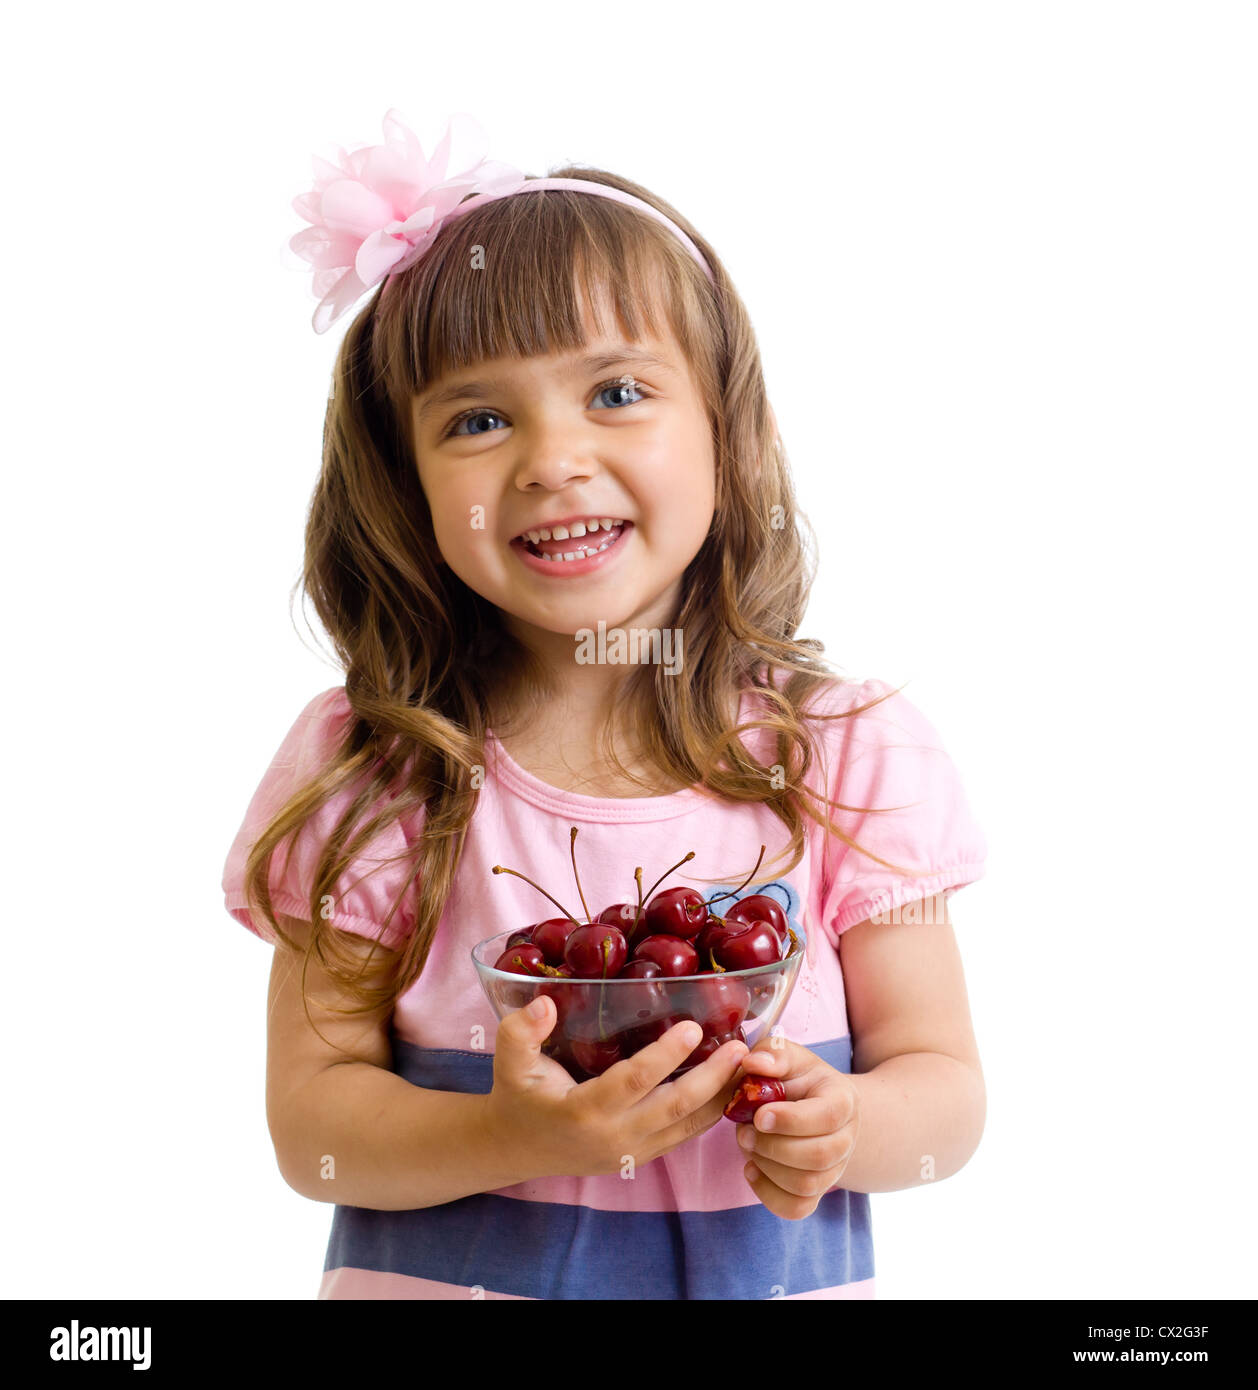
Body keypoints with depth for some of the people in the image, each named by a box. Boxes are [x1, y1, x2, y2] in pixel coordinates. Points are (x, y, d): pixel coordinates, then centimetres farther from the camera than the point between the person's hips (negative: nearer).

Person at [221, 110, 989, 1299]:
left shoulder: (847, 755, -11)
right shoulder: (367, 774, -13)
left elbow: (946, 1087, -6)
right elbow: (310, 1125, -12)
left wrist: (845, 1125, -26)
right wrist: (512, 1137, -28)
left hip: (778, 1277, 1)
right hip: (446, 1278, 0)